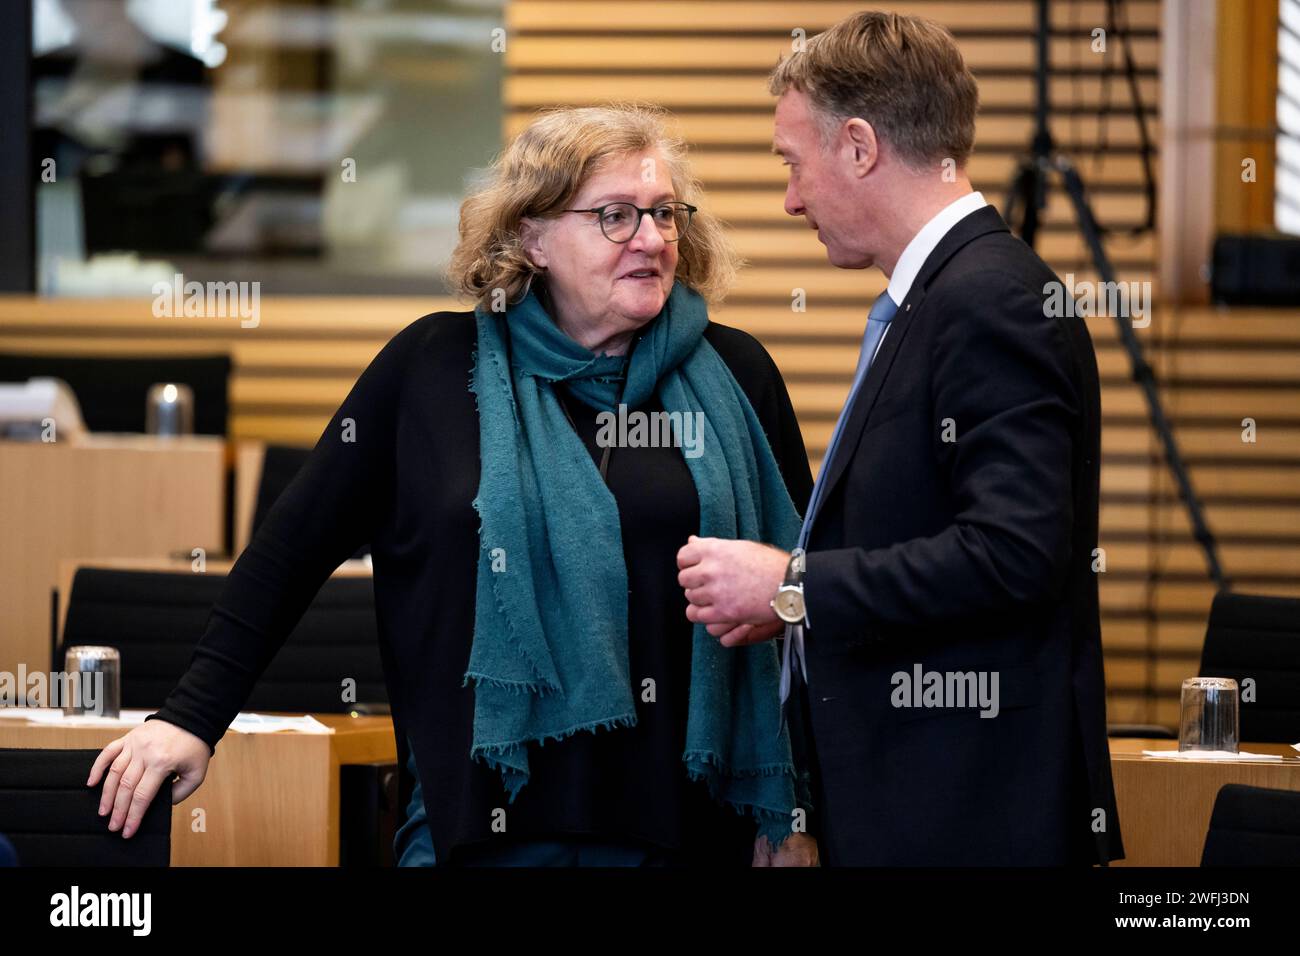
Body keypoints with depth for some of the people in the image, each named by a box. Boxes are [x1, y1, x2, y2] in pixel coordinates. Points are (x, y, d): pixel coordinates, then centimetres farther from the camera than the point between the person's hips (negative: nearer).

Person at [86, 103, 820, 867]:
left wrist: (792, 817, 5)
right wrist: (191, 716, -2)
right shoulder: (435, 367, 1)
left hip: (685, 829, 1)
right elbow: (296, 544, 3)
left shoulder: (735, 376, 4)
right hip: (481, 824, -1)